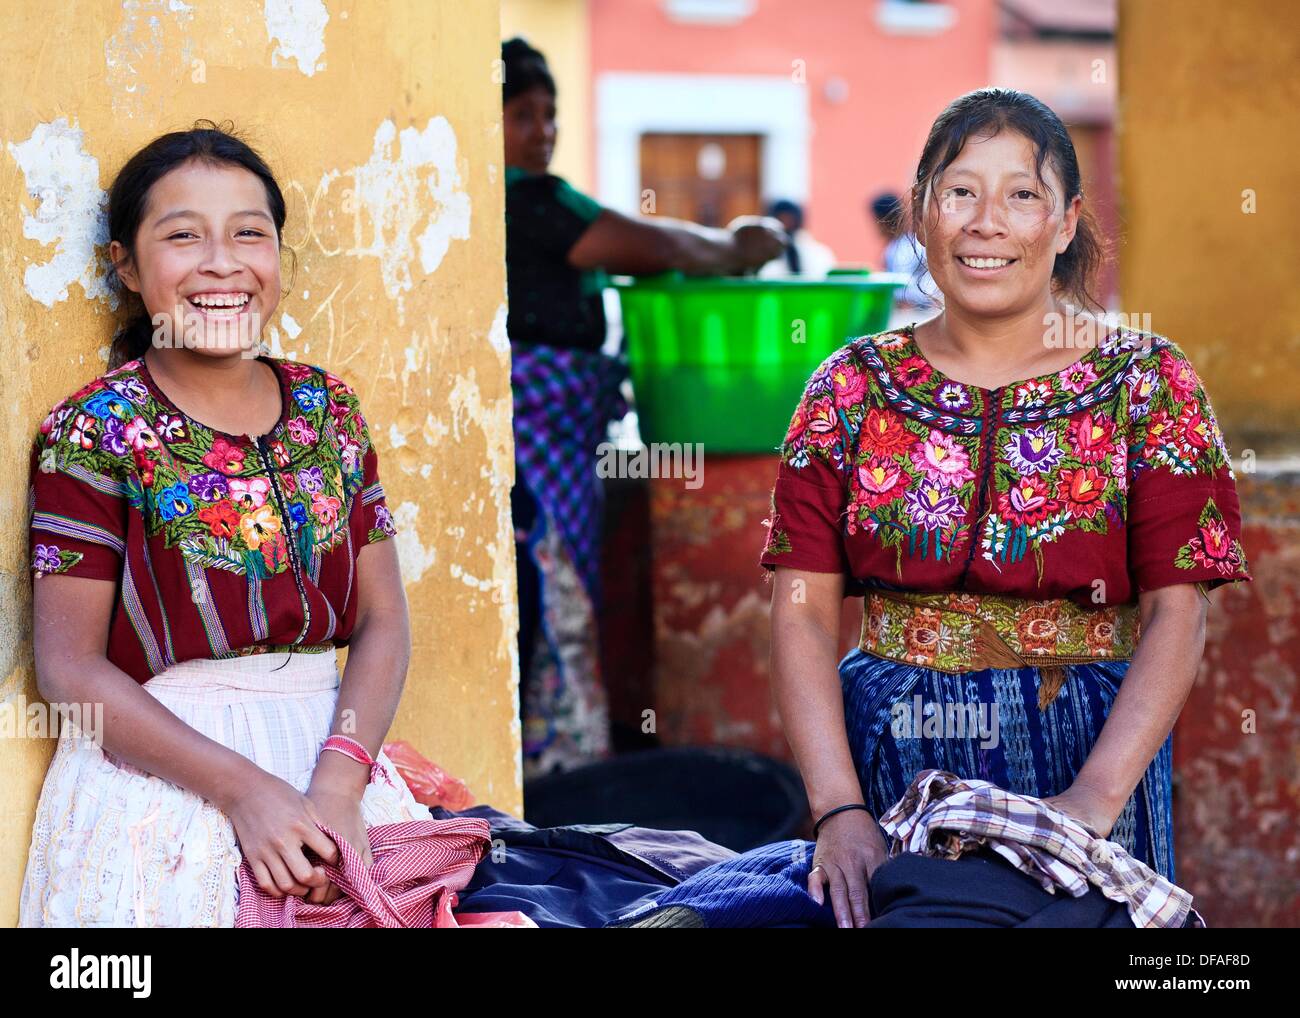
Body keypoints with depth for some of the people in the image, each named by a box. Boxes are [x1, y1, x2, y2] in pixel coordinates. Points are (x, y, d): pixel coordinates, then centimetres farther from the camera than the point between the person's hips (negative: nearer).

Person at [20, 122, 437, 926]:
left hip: (334, 753, 4)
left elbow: (383, 623, 6)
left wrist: (339, 780, -11)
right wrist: (242, 789, -16)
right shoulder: (94, 432, -4)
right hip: (157, 770, -3)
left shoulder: (331, 411, 9)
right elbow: (70, 667, -7)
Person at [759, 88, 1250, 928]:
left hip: (1087, 759, -1)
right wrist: (839, 809, -14)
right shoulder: (853, 388, 3)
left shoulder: (1147, 383, -1)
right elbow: (804, 610, -2)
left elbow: (1177, 614, -8)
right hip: (890, 766, 1)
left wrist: (1096, 797, -20)